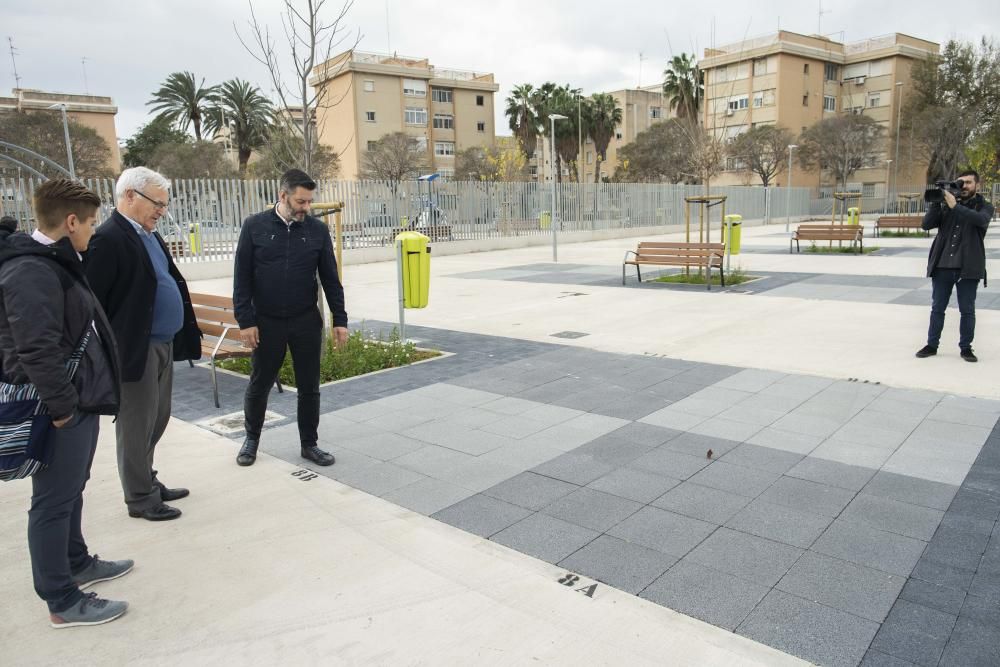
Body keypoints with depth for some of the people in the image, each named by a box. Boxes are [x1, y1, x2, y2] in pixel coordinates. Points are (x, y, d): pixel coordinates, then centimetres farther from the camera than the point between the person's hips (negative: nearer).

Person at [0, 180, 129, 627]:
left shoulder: (55, 262, 12)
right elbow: (37, 351, -27)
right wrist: (61, 407, -20)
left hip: (79, 400, 10)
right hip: (62, 409, -10)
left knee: (71, 492, 23)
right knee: (53, 502, 2)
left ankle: (77, 564, 40)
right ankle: (62, 602, 15)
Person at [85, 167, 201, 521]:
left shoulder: (148, 234, 13)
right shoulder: (108, 239, -16)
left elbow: (170, 283, 17)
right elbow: (93, 302, -18)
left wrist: (187, 333, 14)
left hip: (163, 345, 9)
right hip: (137, 351, -9)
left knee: (155, 422, 19)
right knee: (137, 427, 5)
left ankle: (147, 483, 35)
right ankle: (140, 499, 19)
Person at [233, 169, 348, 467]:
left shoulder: (317, 229, 0)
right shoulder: (255, 226, -5)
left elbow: (330, 278, 3)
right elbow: (242, 278, -4)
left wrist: (340, 319, 0)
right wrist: (245, 321, -9)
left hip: (307, 322, 1)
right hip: (266, 322, -1)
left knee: (309, 387, 7)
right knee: (259, 385, 12)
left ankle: (309, 444, 23)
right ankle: (252, 438, 34)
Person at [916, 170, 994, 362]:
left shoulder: (984, 206, 5)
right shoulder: (946, 205, 11)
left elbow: (981, 220, -18)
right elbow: (926, 224, 0)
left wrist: (955, 206, -25)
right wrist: (935, 202, -12)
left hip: (967, 267, -2)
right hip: (942, 266, 2)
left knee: (967, 310, 5)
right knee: (937, 308, 8)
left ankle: (965, 347, 14)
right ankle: (932, 345, 16)